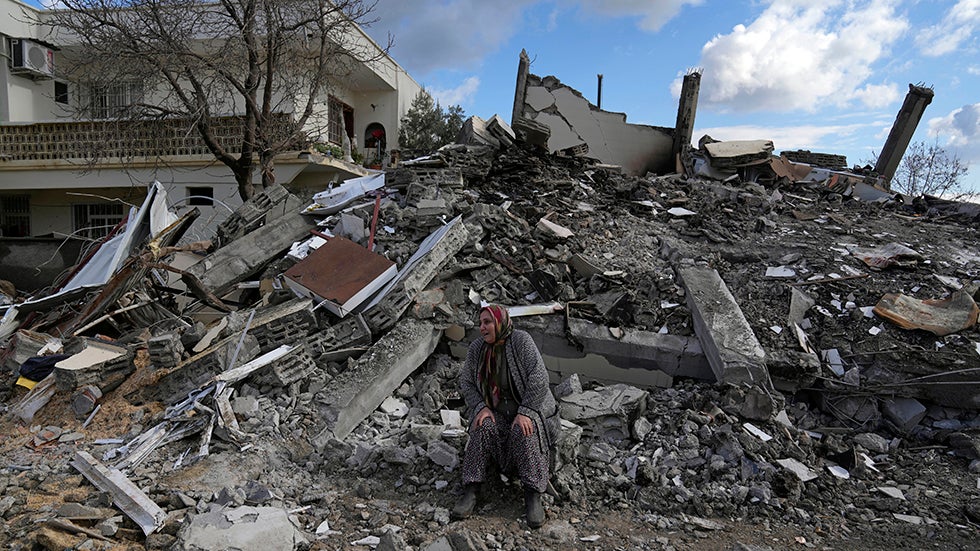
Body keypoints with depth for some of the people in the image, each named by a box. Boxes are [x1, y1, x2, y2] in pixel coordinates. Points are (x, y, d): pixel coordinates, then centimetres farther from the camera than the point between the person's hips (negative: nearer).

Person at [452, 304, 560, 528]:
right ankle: (470, 491, -24)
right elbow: (466, 382, 0)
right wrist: (481, 408, -16)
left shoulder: (521, 340, -18)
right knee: (484, 428, -27)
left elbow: (538, 378, -22)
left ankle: (533, 496, -24)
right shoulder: (477, 347, -5)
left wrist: (524, 412, -28)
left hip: (530, 407, -3)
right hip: (496, 411, 3)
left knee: (524, 432, -32)